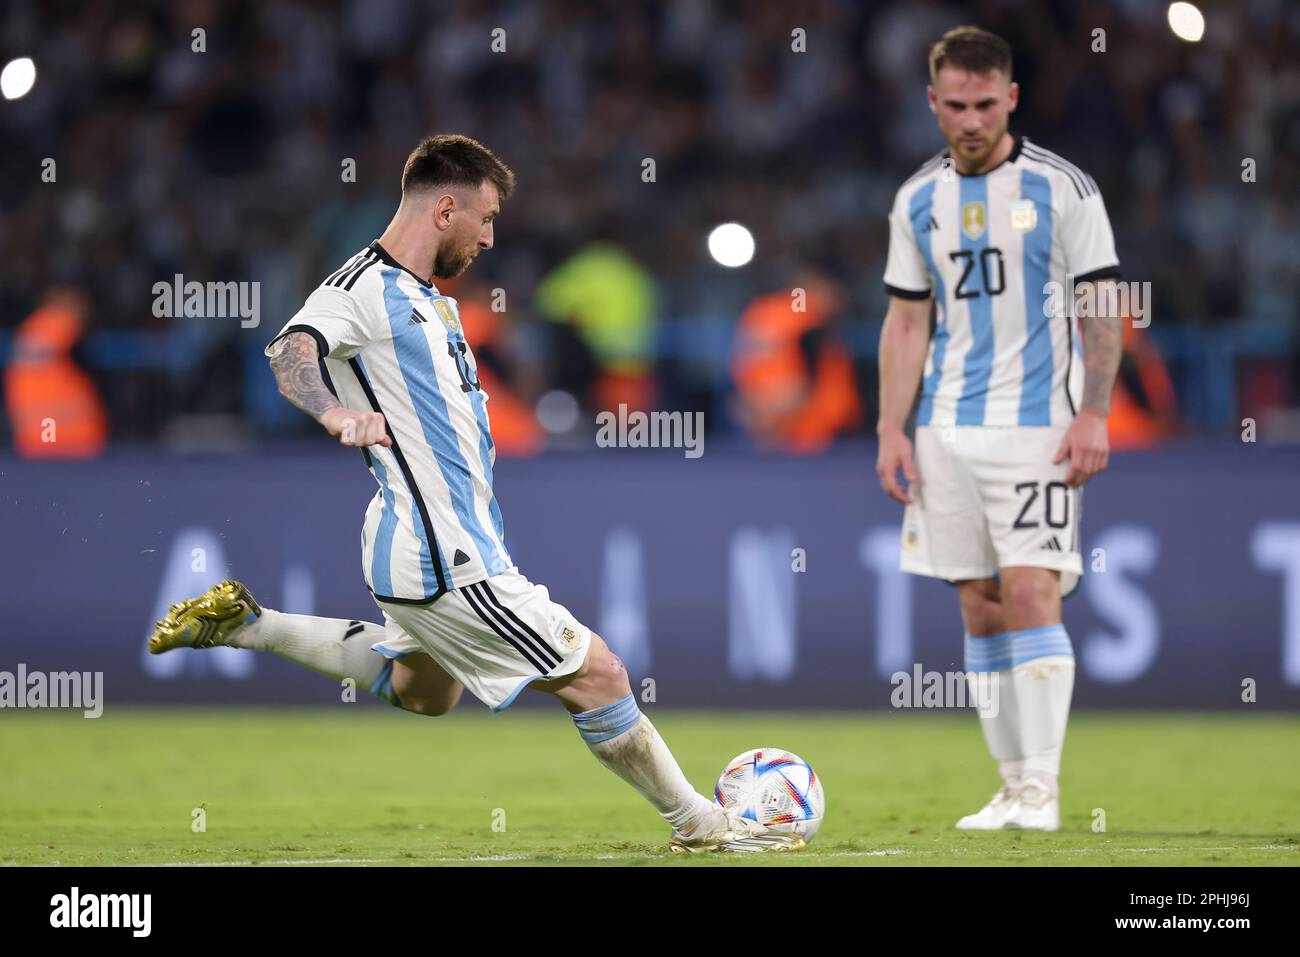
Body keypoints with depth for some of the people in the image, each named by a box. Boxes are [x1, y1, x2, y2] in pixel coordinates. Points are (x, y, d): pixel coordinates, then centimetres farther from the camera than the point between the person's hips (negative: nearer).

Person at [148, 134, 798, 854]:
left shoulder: (427, 299, 16)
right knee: (598, 678, -6)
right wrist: (336, 414, -52)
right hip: (446, 560, -11)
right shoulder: (366, 287, -15)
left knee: (423, 690, 32)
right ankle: (699, 823, 6)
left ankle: (245, 624, 30)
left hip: (450, 545, 11)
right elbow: (290, 349, -34)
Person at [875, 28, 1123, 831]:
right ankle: (1014, 786, 10)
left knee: (1031, 592, -15)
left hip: (1037, 425, -5)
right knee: (980, 610, 4)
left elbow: (1103, 308, -3)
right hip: (948, 431, 5)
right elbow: (907, 322, 14)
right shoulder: (919, 200, 9)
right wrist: (891, 432, 6)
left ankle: (1041, 788, -14)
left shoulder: (1062, 188, -3)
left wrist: (1093, 414, -12)